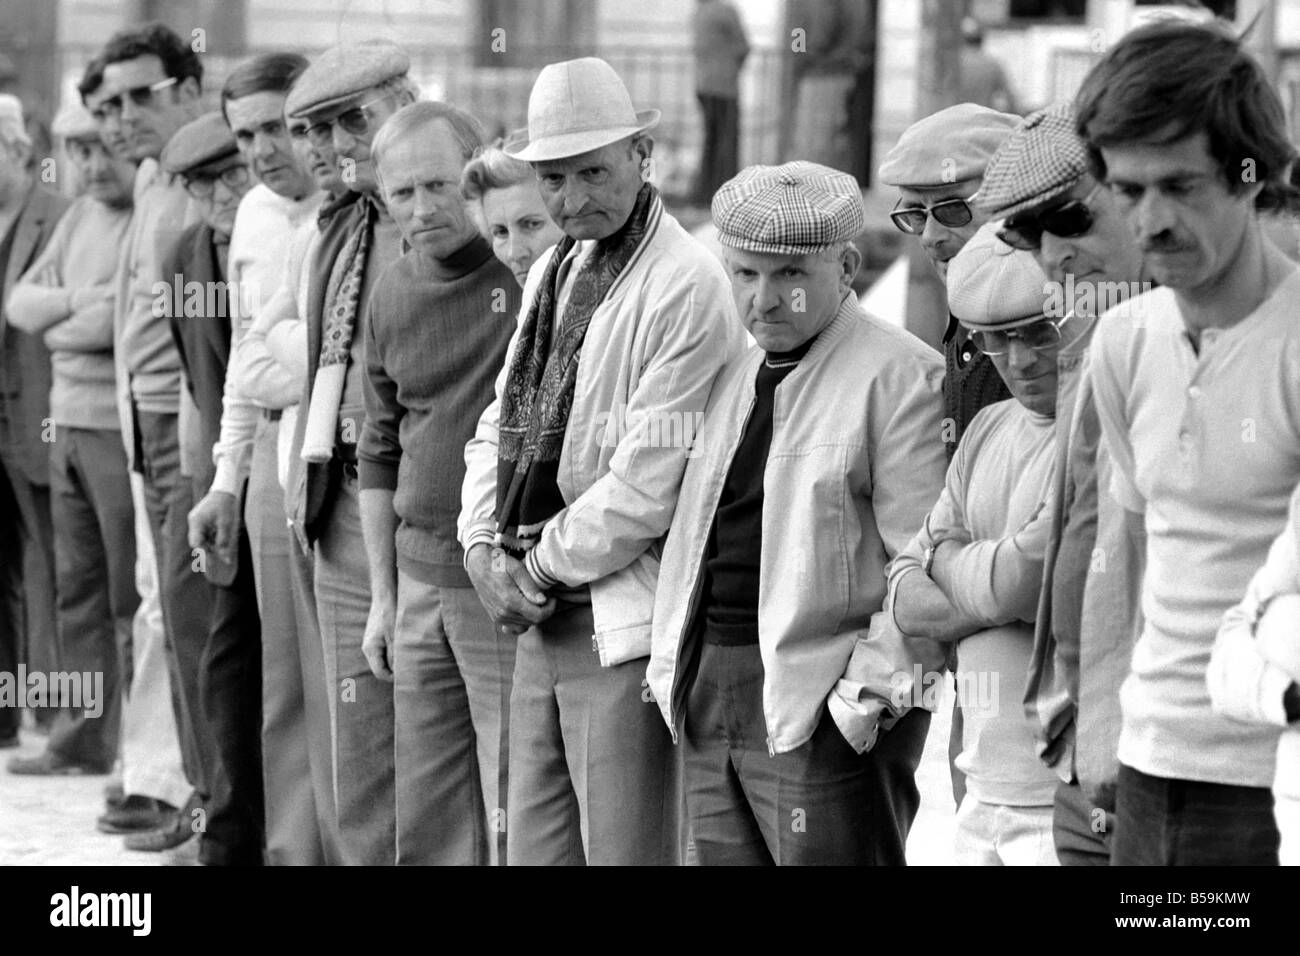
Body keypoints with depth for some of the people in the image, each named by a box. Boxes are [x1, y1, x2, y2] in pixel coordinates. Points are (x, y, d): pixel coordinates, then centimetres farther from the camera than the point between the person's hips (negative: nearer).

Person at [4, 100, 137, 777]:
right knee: (78, 592, 13)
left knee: (132, 600, -3)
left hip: (124, 432, -8)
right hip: (70, 424, 8)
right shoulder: (80, 216, 15)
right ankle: (82, 740, 21)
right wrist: (76, 302, -7)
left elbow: (124, 320, -22)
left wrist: (55, 327, -4)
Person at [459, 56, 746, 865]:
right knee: (535, 849, 13)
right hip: (540, 622, 8)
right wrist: (485, 549, 2)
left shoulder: (686, 286, -14)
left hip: (623, 626, -8)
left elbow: (650, 481, -18)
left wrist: (541, 565, -9)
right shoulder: (554, 274, 15)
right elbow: (501, 427, 18)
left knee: (622, 851, -5)